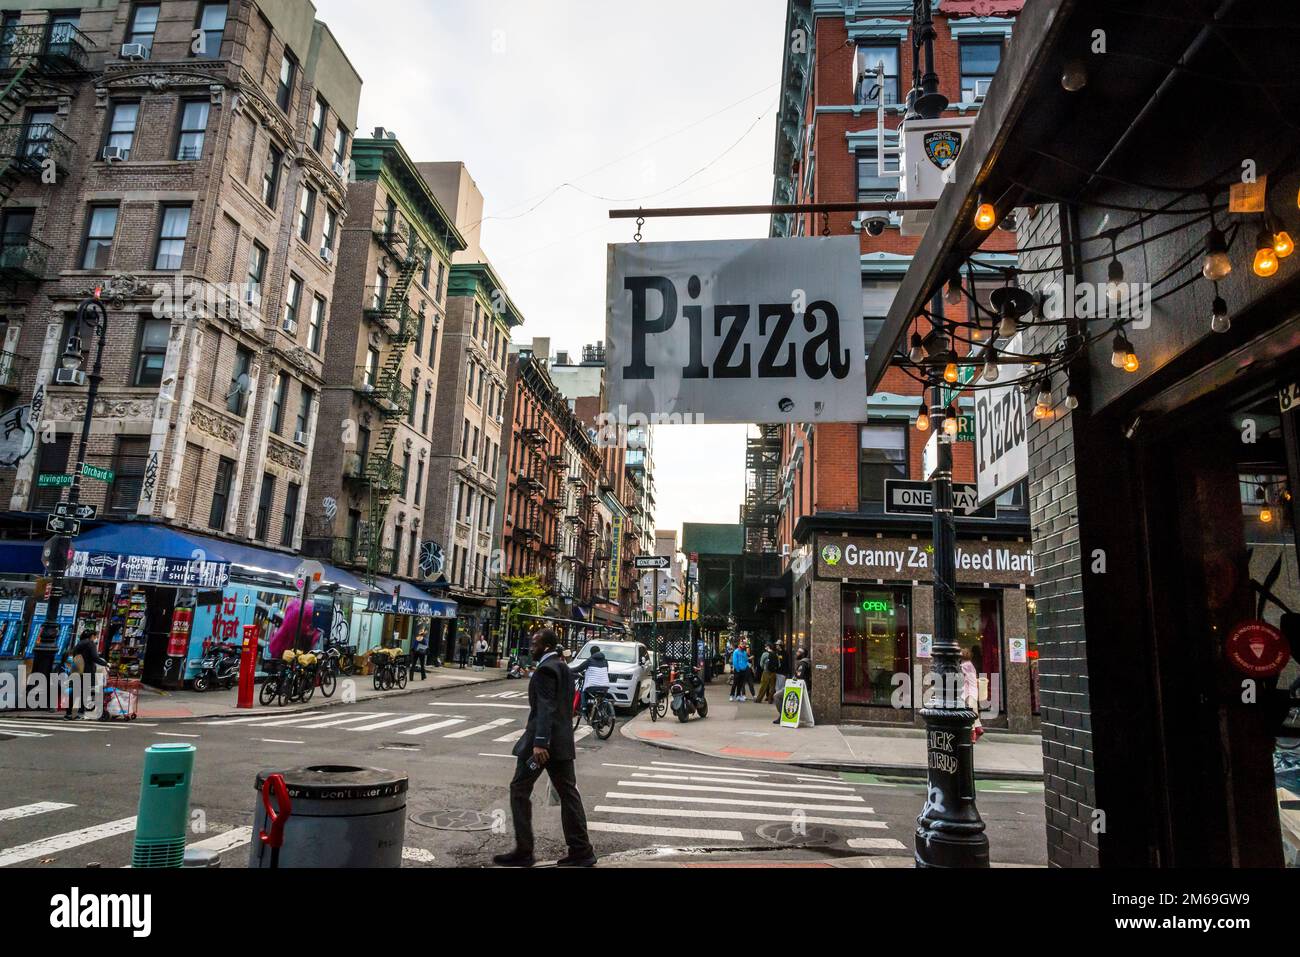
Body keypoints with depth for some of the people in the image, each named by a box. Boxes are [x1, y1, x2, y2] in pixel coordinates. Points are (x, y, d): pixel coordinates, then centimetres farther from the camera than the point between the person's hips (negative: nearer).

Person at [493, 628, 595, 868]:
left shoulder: (545, 669, -14)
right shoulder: (564, 668, 14)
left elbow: (545, 708, -23)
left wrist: (540, 742, -29)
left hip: (542, 740, -9)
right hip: (562, 740, 9)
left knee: (519, 790, 3)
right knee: (568, 792, 10)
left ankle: (523, 852, 7)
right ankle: (581, 850, 11)